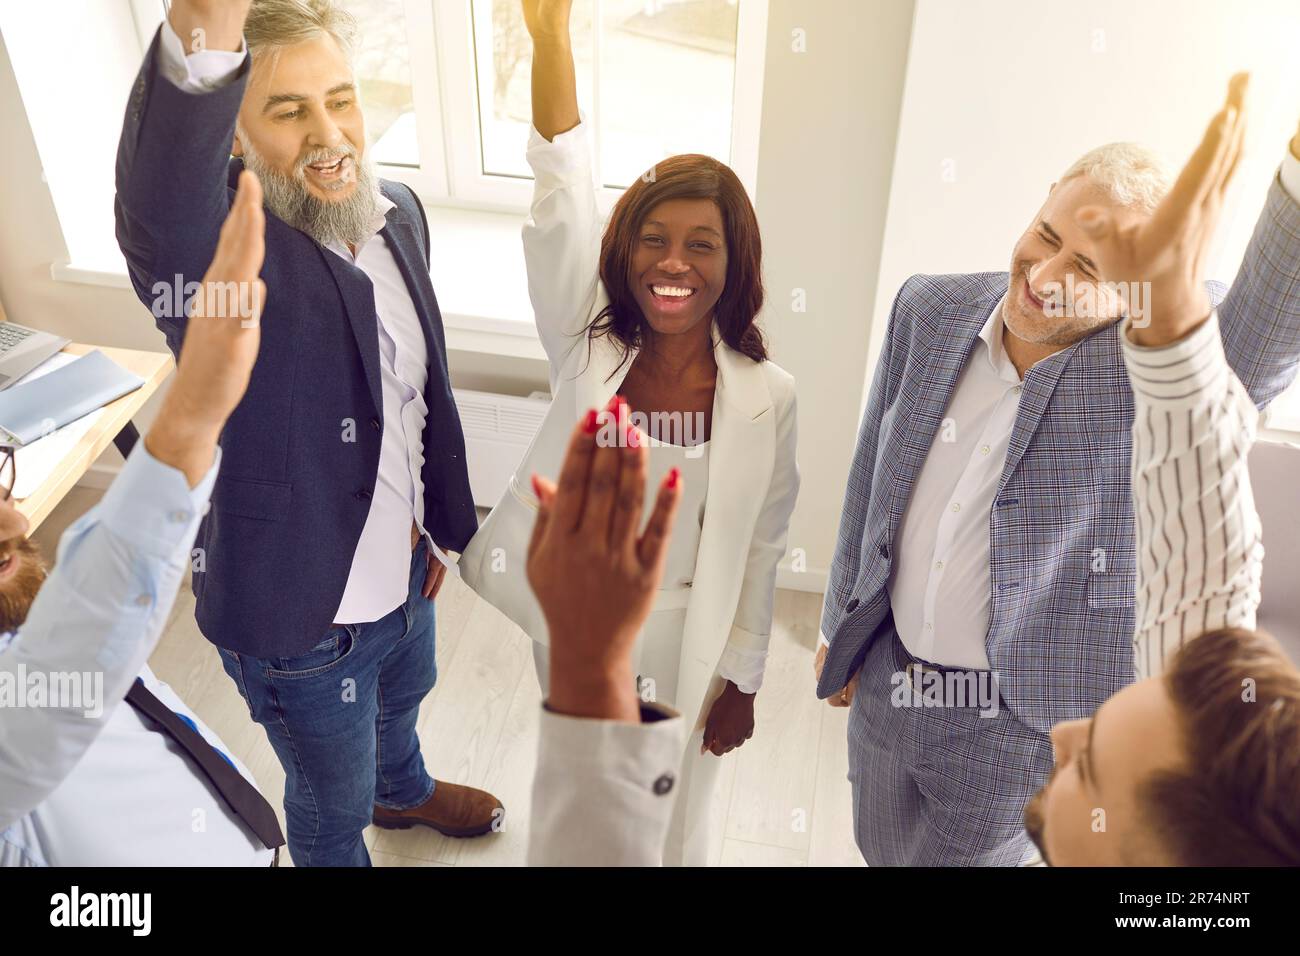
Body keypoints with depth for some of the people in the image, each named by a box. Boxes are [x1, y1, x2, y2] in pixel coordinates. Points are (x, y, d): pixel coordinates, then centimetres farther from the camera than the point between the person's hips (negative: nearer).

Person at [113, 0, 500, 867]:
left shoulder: (397, 212, -7)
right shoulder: (213, 249, -28)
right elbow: (161, 199, -55)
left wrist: (438, 521, 12)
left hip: (406, 572, 7)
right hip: (304, 616, -6)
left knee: (403, 696, 36)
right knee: (333, 806, 20)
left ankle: (403, 790, 68)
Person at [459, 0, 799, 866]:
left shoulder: (766, 394, -16)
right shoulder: (587, 345, -14)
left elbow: (760, 549, -7)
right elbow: (562, 185, -23)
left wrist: (740, 677, -1)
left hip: (685, 641, -1)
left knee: (673, 831, 21)